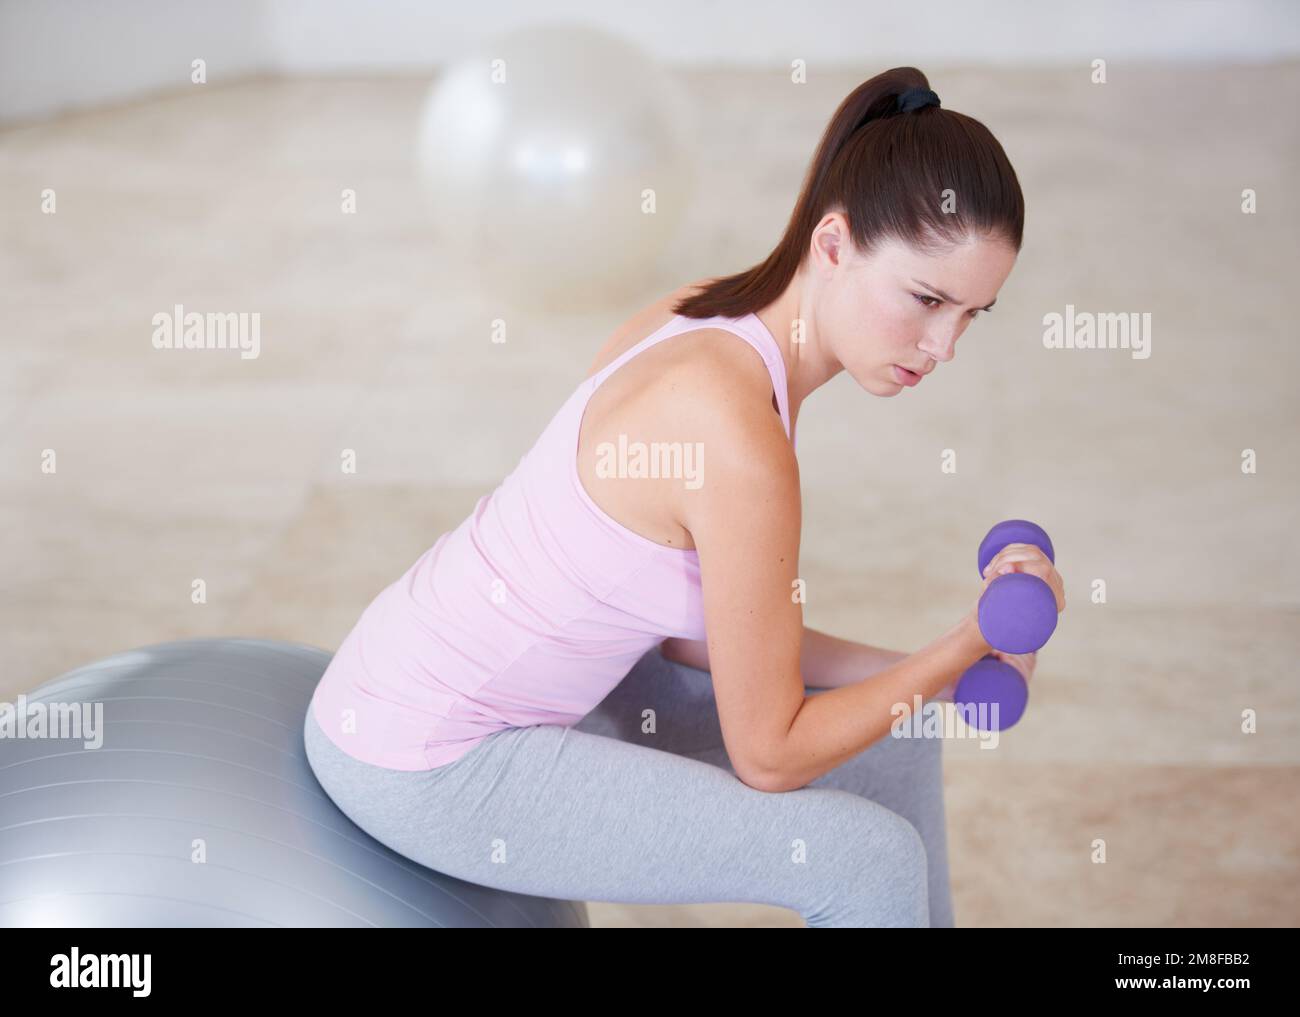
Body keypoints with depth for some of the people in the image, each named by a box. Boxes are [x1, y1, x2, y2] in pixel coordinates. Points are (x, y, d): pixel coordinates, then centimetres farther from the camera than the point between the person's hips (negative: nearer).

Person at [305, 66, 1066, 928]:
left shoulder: (714, 316, -3)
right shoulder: (740, 436, -30)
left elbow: (679, 615, 7)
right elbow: (767, 755, -18)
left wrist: (907, 673, 0)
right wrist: (966, 647, -10)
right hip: (423, 760, -9)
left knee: (894, 737, 13)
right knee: (868, 858, -13)